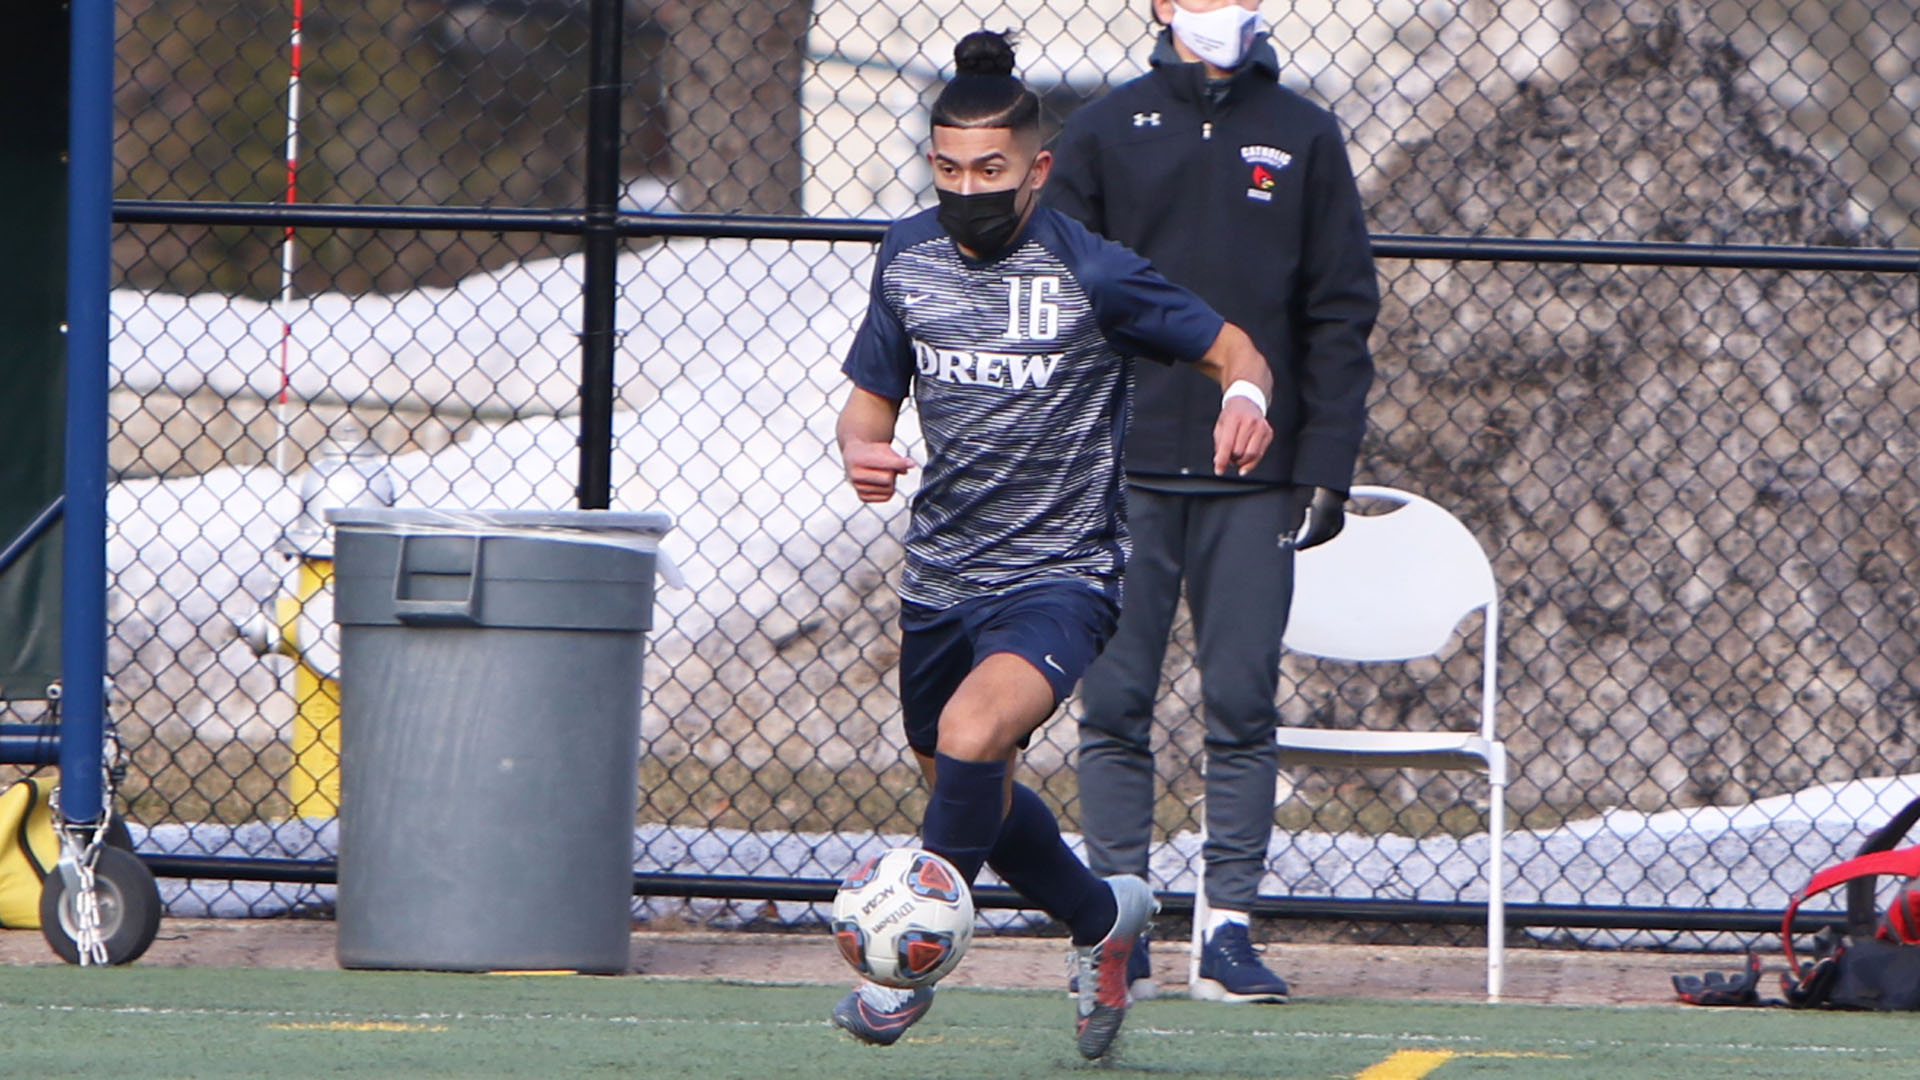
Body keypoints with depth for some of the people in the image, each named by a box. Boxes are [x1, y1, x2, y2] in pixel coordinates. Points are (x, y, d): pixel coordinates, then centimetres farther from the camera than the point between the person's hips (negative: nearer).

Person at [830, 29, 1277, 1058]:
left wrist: (1245, 396, -27)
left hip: (1059, 575, -7)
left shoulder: (1090, 271, -14)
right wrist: (861, 450, -10)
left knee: (971, 736, -30)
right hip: (941, 573, 7)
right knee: (966, 786, 19)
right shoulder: (907, 257, 0)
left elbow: (1230, 347, -4)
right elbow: (871, 390, 13)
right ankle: (1100, 916, 46)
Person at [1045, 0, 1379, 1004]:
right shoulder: (1103, 133, 7)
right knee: (1114, 706, -1)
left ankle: (1228, 926, 0)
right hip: (1123, 473, 0)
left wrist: (1326, 466, 0)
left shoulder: (1303, 139, 9)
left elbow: (1341, 315, 8)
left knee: (1243, 710, -2)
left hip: (1254, 484, 0)